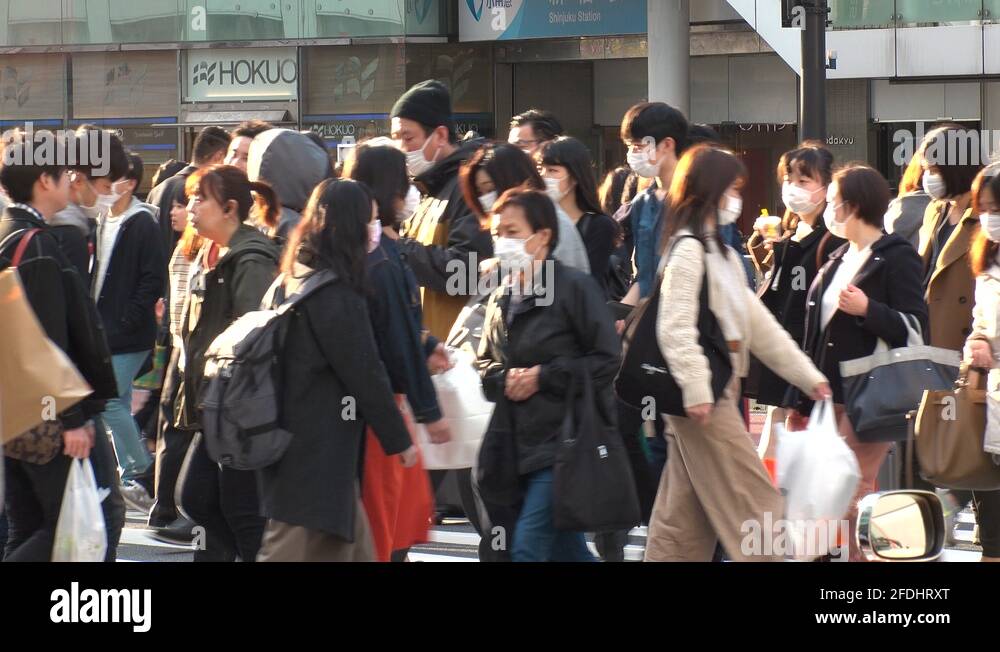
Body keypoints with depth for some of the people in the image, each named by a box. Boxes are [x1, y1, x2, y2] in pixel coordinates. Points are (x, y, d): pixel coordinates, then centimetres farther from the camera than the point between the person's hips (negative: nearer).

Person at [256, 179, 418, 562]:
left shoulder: (295, 280, 11)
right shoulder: (335, 294, -18)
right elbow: (364, 373, -15)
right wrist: (399, 440, -5)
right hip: (316, 456, -10)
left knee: (351, 545, 14)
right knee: (293, 550, -6)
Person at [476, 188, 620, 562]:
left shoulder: (574, 288, -9)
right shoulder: (501, 299, 13)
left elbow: (607, 359, -12)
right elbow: (485, 363, 22)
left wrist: (543, 376, -14)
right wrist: (504, 378, -2)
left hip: (565, 440, -8)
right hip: (520, 443, 8)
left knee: (528, 548, -14)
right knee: (566, 550, 13)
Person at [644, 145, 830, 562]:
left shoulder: (722, 254, 20)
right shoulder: (688, 249, -11)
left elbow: (758, 323, 20)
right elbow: (675, 327, -21)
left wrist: (807, 375, 16)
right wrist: (696, 389, -28)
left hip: (718, 392, 10)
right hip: (702, 397, -10)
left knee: (686, 516, 9)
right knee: (755, 501, -7)